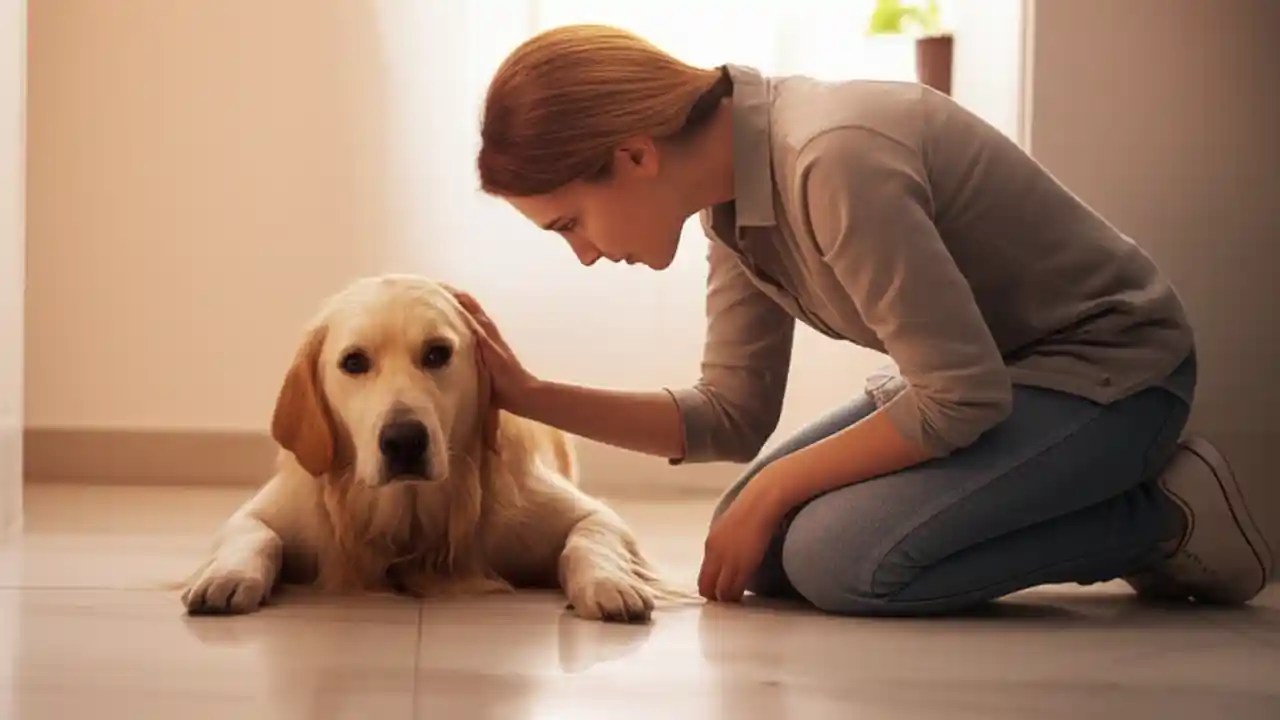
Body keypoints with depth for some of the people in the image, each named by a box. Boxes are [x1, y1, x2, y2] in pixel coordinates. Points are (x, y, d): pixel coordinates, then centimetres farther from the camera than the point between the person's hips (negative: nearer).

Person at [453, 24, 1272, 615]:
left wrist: (773, 490, -17)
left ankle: (1167, 518, -6)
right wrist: (533, 397, -6)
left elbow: (962, 400, -27)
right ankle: (1103, 509, 12)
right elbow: (731, 417, 3)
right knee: (758, 548, 3)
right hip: (988, 371, 9)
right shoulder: (738, 185, -3)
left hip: (1110, 366, -9)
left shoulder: (833, 162, -32)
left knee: (838, 559, -25)